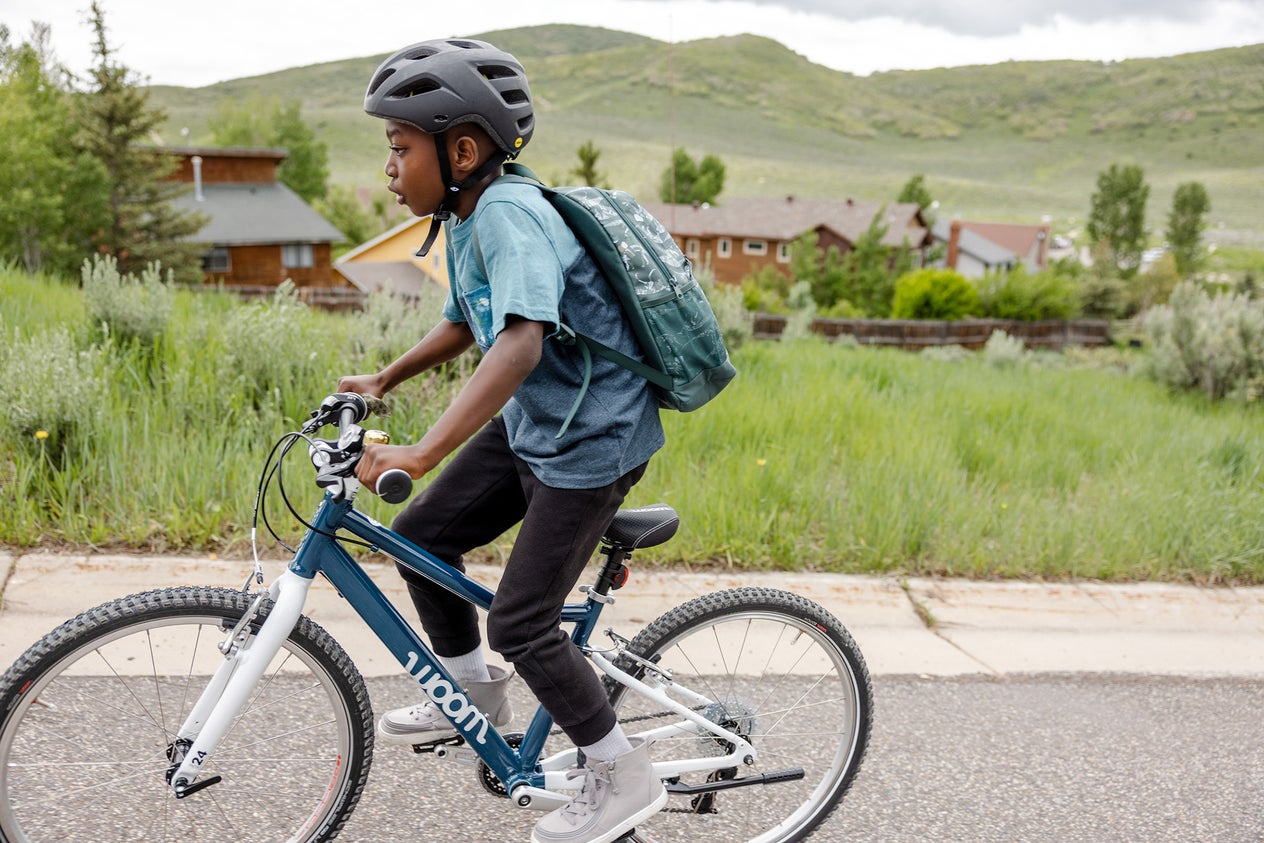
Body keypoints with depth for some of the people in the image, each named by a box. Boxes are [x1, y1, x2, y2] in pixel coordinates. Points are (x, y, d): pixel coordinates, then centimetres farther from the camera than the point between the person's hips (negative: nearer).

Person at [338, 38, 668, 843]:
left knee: (520, 623, -5)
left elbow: (522, 342, -40)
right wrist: (383, 381, 20)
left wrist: (421, 452, -44)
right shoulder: (467, 220, 6)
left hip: (591, 437, -9)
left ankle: (623, 776, 16)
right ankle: (476, 694, 31)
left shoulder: (510, 215, -24)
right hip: (528, 424, 9)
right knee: (420, 536, 10)